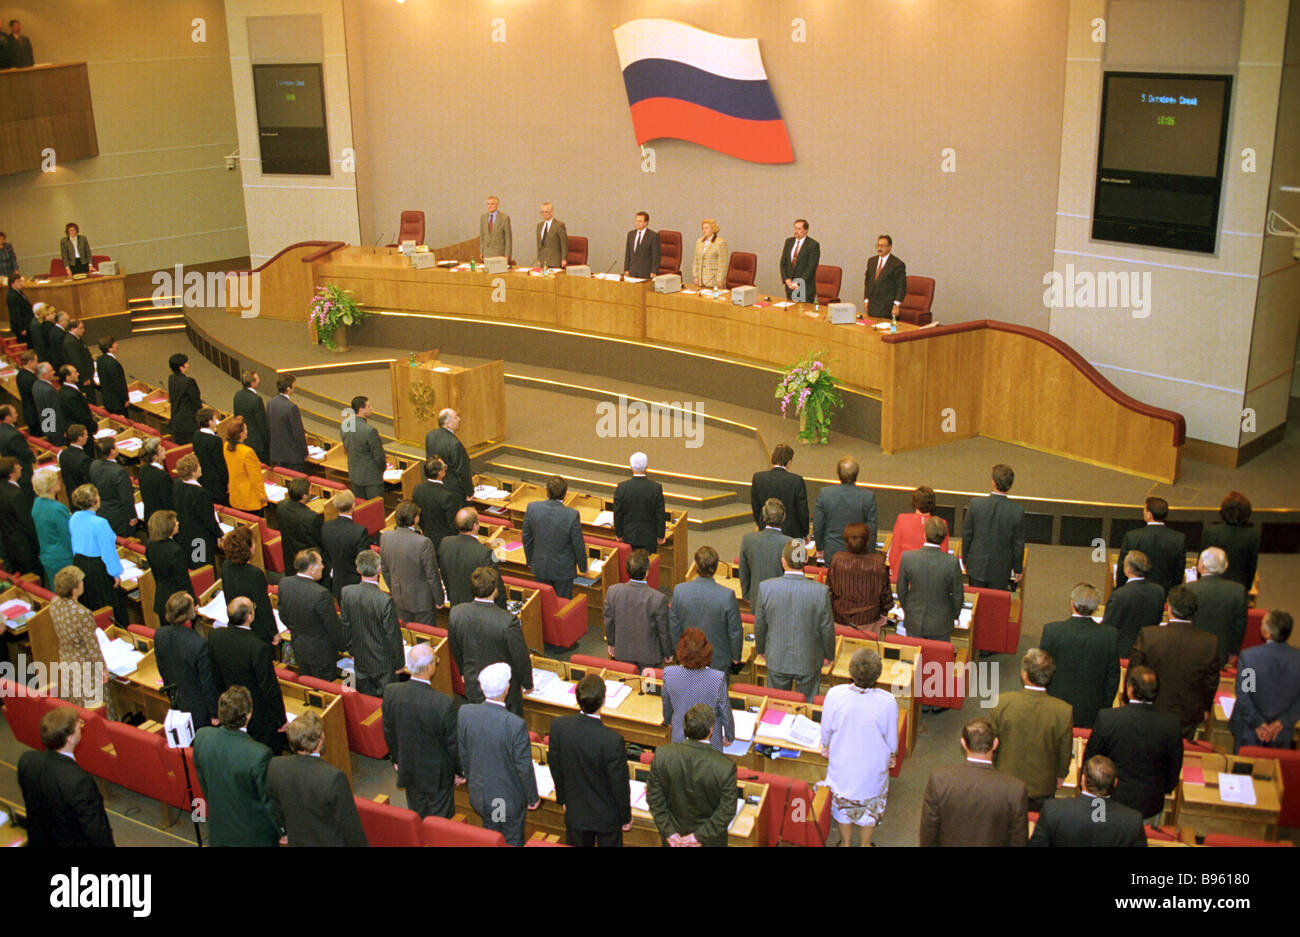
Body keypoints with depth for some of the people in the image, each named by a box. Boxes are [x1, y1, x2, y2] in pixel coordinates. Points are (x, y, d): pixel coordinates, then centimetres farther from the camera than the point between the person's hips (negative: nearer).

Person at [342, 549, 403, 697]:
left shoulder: (346, 592, -13)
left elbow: (344, 625, 0)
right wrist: (399, 662, -3)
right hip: (383, 663, -5)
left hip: (360, 660, 5)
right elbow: (393, 635, -18)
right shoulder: (385, 600, -28)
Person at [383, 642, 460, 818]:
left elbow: (388, 732, -2)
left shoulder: (391, 692, -18)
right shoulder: (444, 703, -31)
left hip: (408, 769, 4)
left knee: (417, 818, 23)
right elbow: (452, 743, -17)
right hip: (437, 774, -4)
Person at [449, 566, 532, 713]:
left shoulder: (456, 613, -16)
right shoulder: (508, 621, -31)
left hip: (472, 688, 4)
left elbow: (455, 650, 2)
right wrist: (528, 683, 1)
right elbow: (521, 658, -17)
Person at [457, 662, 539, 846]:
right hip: (509, 797, -4)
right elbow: (524, 767, -19)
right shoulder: (516, 725, -31)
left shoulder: (464, 713, -17)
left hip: (480, 794, 4)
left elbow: (463, 754, -1)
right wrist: (533, 797, -2)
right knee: (512, 840, 18)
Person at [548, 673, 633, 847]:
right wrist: (626, 817, -1)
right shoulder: (613, 741, -32)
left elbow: (555, 768, -4)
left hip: (575, 812, 3)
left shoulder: (559, 726, -20)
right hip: (607, 817, -3)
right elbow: (619, 785, -19)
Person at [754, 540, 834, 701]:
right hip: (808, 662, -1)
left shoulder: (766, 588, -20)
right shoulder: (821, 591, -23)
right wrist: (829, 654, 9)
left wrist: (760, 649, 13)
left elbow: (760, 626, -6)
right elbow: (827, 629, -10)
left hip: (776, 660, 1)